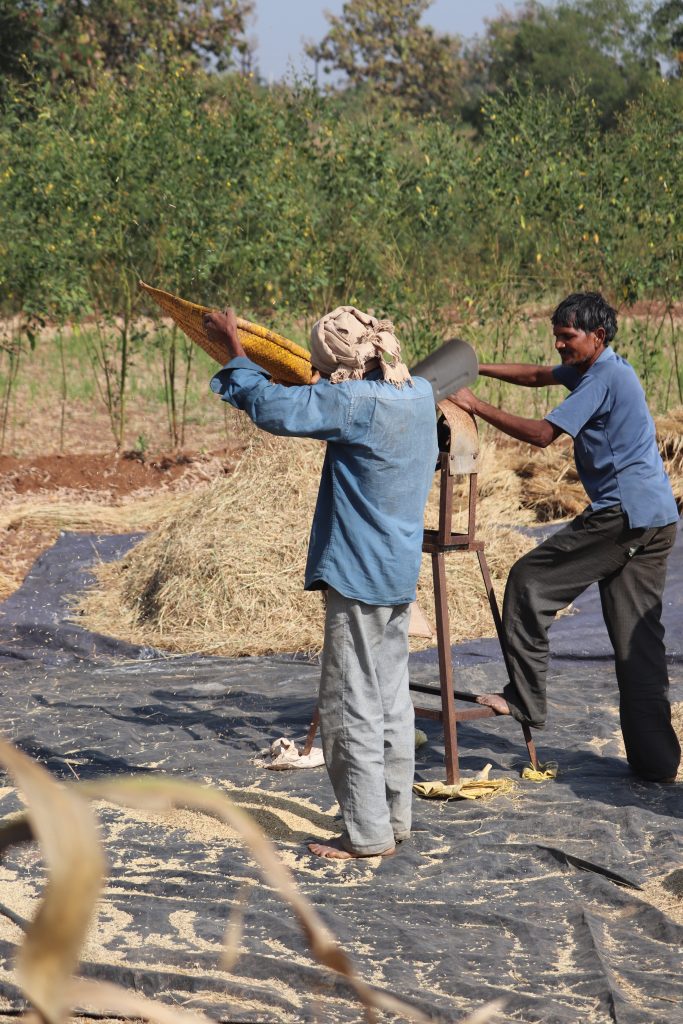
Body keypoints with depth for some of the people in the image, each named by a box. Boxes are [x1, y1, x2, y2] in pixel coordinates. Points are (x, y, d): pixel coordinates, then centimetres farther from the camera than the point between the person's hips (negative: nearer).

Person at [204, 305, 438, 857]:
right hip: (400, 570, 9)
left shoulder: (355, 402, -22)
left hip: (358, 574, -9)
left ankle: (367, 830, 4)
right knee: (391, 697, 16)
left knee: (352, 704, -1)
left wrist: (234, 348, -9)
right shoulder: (420, 392, 3)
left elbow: (272, 407, -20)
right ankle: (396, 816, 24)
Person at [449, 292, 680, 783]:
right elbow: (539, 375, 31)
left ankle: (525, 697, 1)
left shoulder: (604, 377, -11)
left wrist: (476, 405, -10)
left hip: (622, 513, -10)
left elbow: (542, 433, -15)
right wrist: (475, 369, 19)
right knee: (637, 637, 7)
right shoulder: (594, 368, 18)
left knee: (529, 580, -2)